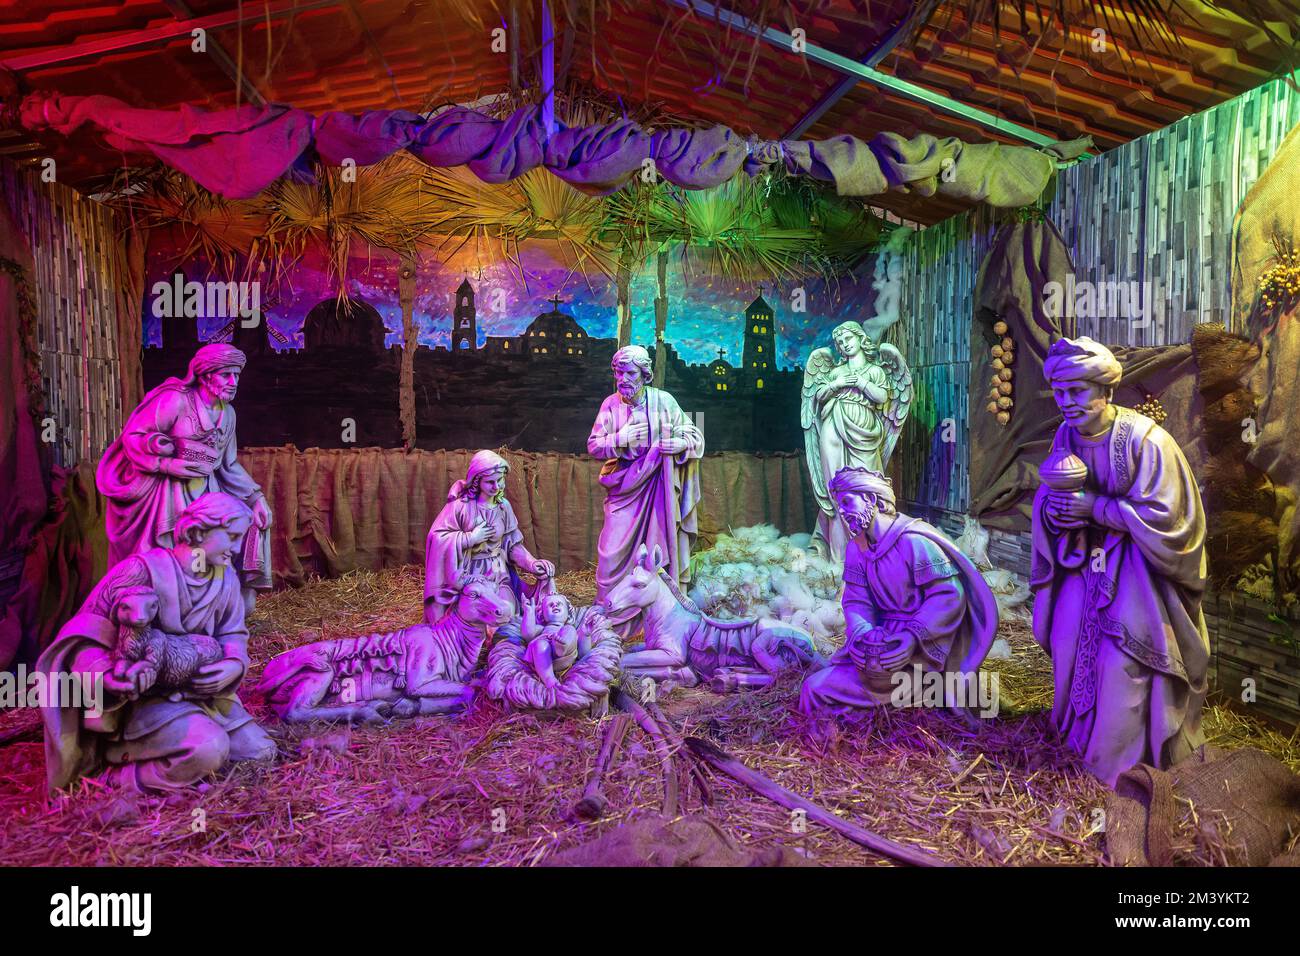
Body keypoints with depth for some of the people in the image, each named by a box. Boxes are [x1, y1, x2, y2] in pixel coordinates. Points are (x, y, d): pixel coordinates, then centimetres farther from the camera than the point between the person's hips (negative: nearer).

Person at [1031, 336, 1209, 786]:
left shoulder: (1145, 440, -20)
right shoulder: (1066, 436, -2)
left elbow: (1163, 515, -21)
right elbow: (1048, 502, 5)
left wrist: (1094, 506, -24)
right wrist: (1056, 509, -18)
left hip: (1135, 567, -5)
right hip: (1085, 558, 5)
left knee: (1123, 665, -6)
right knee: (1070, 645, 7)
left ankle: (1120, 758, 14)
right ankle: (1078, 735, 30)